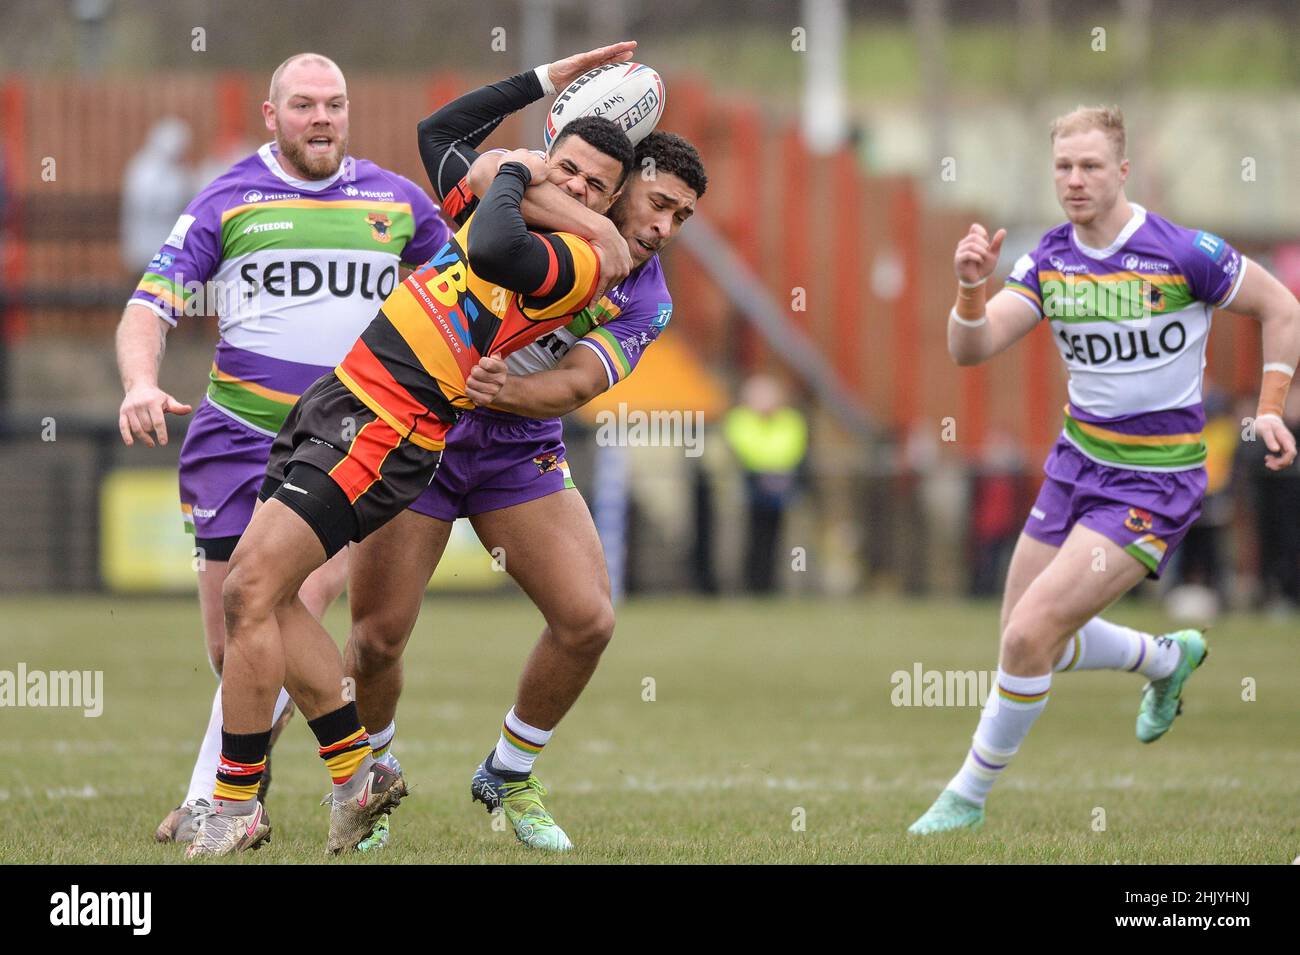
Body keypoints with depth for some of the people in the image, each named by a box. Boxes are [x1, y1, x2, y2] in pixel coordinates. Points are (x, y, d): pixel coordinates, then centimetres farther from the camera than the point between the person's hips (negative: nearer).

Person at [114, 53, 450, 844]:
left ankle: (213, 799, -14)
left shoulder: (396, 201, 9)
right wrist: (142, 384, -20)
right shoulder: (228, 202, 3)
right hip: (239, 442, 0)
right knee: (228, 643, -1)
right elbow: (150, 307, -2)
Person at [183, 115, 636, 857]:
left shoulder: (582, 261, -12)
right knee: (265, 595, 6)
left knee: (251, 592, -13)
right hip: (337, 401, 9)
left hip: (383, 427, -9)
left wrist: (514, 175, -14)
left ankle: (237, 809, -6)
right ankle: (357, 774, 17)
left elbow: (494, 249, -32)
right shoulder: (509, 205, 15)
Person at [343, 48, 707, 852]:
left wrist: (490, 387, -38)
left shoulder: (645, 303, -4)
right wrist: (547, 80, -20)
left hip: (521, 455, 3)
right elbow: (443, 133, -14)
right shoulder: (531, 211, -9)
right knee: (378, 637, -8)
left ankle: (510, 777, 14)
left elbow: (572, 386, -18)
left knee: (587, 619, -10)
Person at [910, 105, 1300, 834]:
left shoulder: (1182, 253, -16)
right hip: (1077, 463, 7)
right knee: (1027, 639, 13)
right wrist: (972, 286, -29)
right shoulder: (1050, 261, -1)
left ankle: (969, 797, 1)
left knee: (1032, 633, -17)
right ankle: (1169, 658, 41)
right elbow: (971, 349, -9)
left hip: (1155, 481, -7)